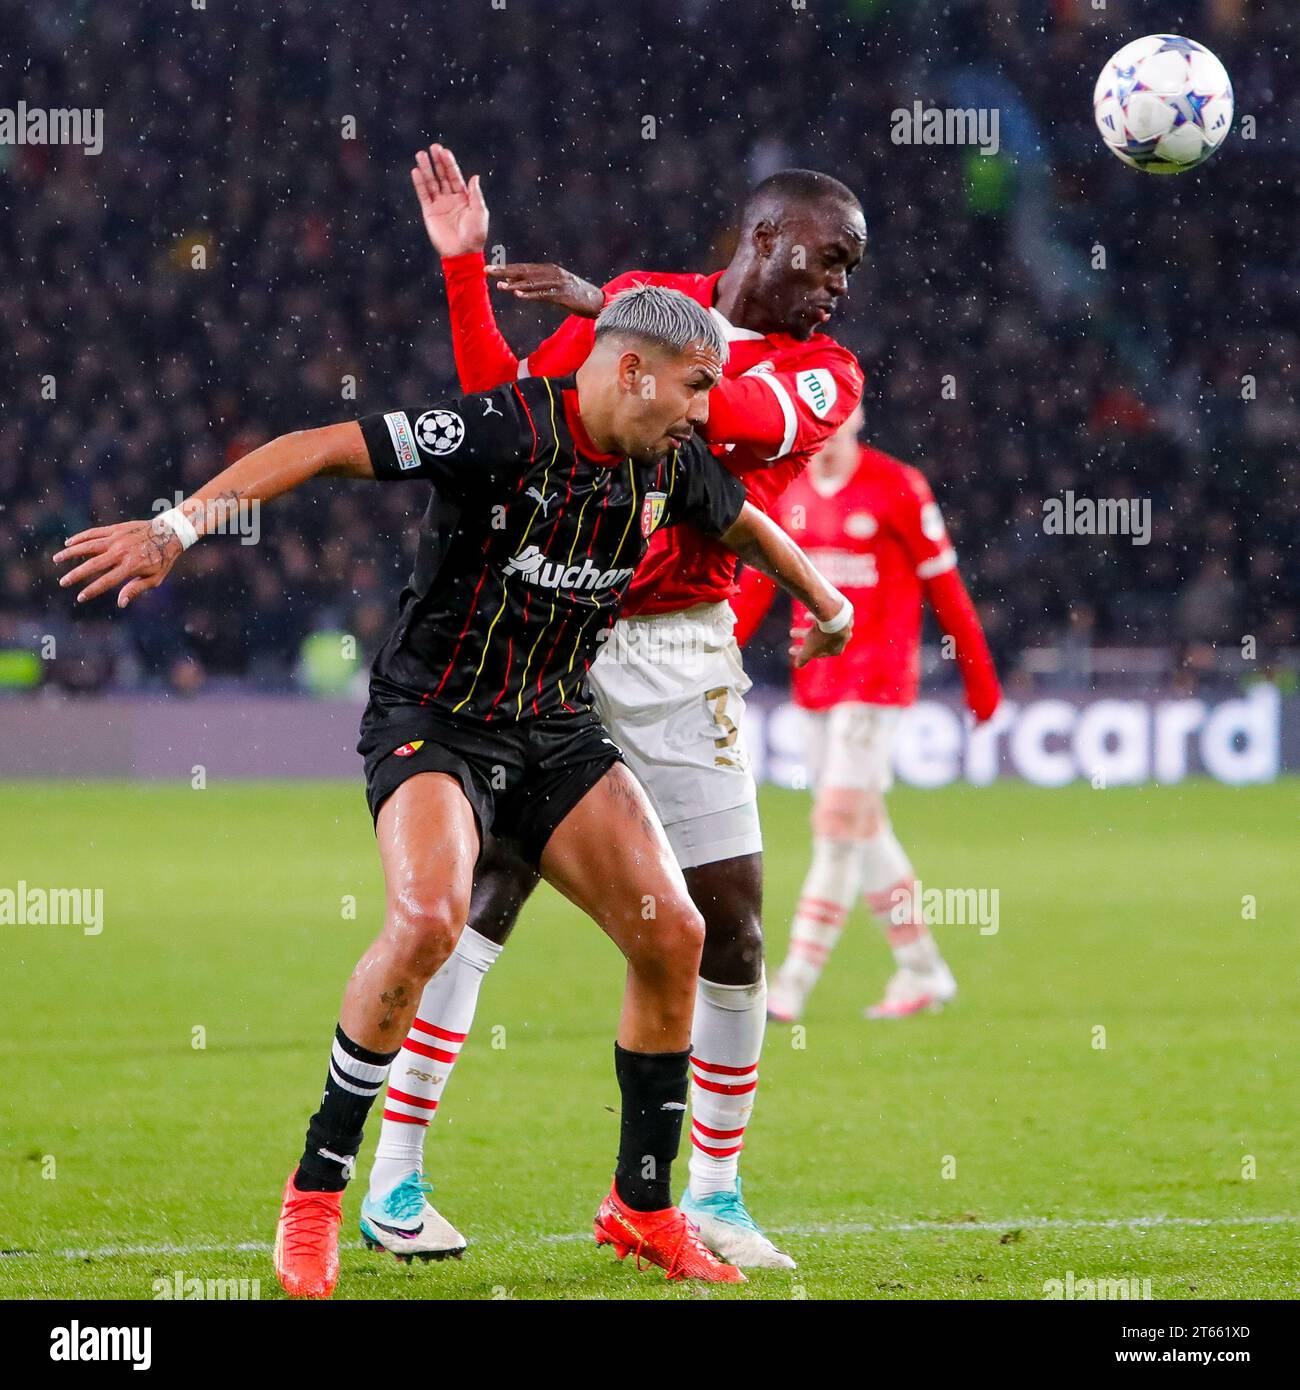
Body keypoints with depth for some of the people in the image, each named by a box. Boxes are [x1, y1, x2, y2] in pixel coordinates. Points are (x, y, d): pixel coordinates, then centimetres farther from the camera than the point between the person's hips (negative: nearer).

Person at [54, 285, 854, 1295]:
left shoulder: (669, 464, 0)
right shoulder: (507, 431, -22)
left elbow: (746, 525, 23)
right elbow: (323, 448, -25)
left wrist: (829, 609, 37)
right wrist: (179, 525, -33)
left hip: (557, 731, 7)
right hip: (431, 720, -7)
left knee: (672, 935, -6)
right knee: (429, 917, -30)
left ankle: (643, 1206, 12)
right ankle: (316, 1190, -15)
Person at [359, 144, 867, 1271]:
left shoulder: (820, 374, 4)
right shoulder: (646, 299, 7)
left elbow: (736, 418, -18)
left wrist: (611, 317, -24)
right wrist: (466, 271, 5)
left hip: (677, 651, 1)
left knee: (732, 923, 0)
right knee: (483, 891, -10)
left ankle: (715, 1193, 14)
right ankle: (395, 1179, -5)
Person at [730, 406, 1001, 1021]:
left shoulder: (897, 487, -9)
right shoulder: (787, 490, 7)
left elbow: (942, 584, -3)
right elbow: (756, 579, 11)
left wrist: (978, 673, 2)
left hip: (875, 676, -6)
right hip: (815, 681, 6)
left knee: (838, 823, -12)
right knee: (863, 828, 11)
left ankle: (792, 987, -13)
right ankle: (923, 970, 23)